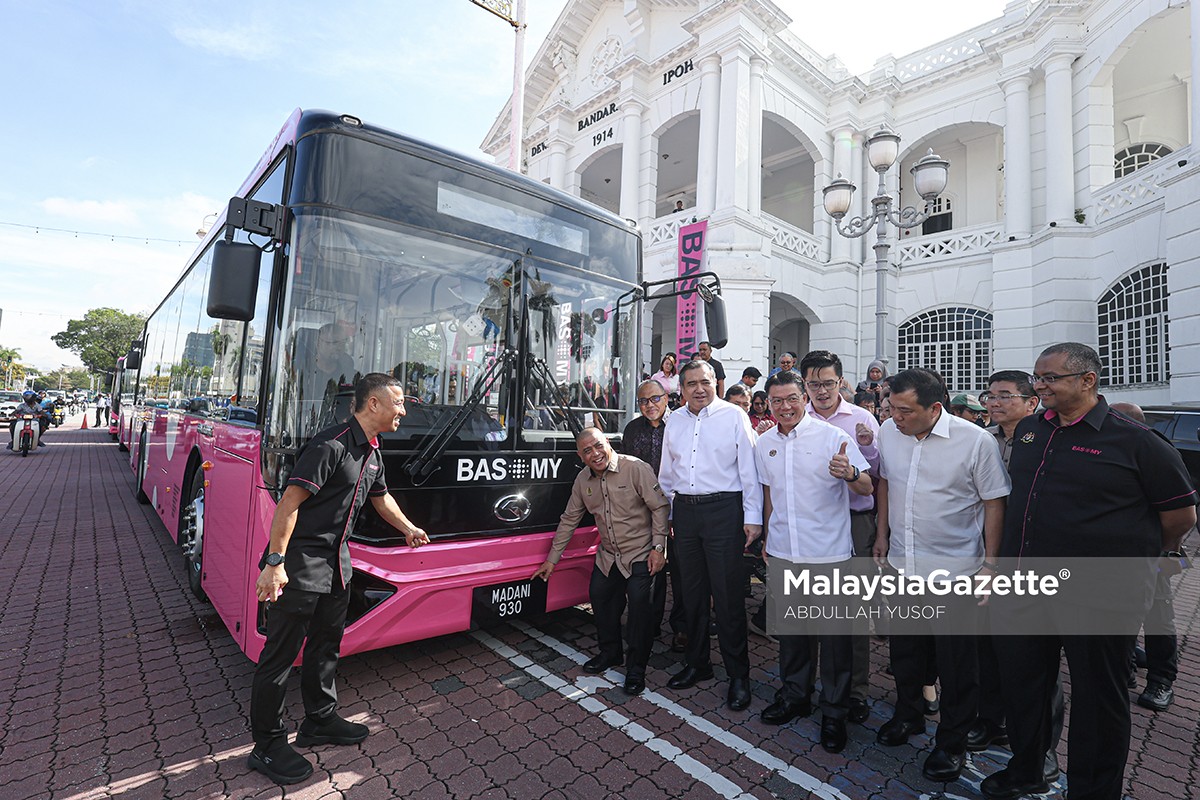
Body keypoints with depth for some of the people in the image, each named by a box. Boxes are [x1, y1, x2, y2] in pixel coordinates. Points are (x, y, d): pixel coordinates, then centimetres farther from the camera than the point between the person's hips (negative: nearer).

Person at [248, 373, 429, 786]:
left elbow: (380, 497, 22)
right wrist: (275, 562, -25)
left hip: (336, 560, 9)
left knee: (326, 641, 20)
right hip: (299, 563, -9)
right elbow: (290, 501, -24)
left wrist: (409, 529, 28)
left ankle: (320, 720, 37)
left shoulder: (372, 452, 7)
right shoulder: (330, 445, -22)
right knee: (282, 651, 5)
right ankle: (267, 746, 22)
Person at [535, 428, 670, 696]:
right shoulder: (583, 480, 0)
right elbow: (569, 520, 8)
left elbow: (660, 507, -15)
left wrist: (658, 547, -18)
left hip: (641, 554, -6)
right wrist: (551, 560, 10)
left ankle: (636, 670, 5)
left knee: (639, 604, -14)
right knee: (599, 596, 9)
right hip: (608, 555, 6)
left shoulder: (636, 468, -19)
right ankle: (610, 653, 33)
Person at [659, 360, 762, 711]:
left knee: (728, 595, 0)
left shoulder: (733, 416, -2)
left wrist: (752, 517, -8)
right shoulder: (674, 421, 11)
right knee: (692, 592, 14)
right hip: (684, 510, 5)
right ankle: (697, 663, 30)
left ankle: (738, 675, 17)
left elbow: (749, 469, -5)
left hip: (723, 510, -5)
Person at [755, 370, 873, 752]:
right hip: (783, 553, 5)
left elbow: (867, 488, -12)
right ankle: (793, 695, 38)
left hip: (829, 554, -4)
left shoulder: (832, 436, -10)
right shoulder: (765, 443, 5)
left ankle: (834, 712, 26)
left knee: (834, 633, 6)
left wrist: (849, 474, -34)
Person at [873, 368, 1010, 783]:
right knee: (904, 649, 20)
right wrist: (882, 535, 12)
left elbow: (994, 503, -8)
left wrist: (990, 564, -9)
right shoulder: (888, 431, -3)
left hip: (955, 570, -4)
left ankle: (952, 743, 30)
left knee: (956, 662, 10)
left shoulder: (975, 441, -15)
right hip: (900, 563, 4)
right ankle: (908, 715, 43)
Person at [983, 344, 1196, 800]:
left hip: (1098, 598, -5)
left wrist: (1141, 551, 9)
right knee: (1020, 684, 19)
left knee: (1099, 699, 14)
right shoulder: (1028, 430, 5)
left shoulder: (1133, 441, -11)